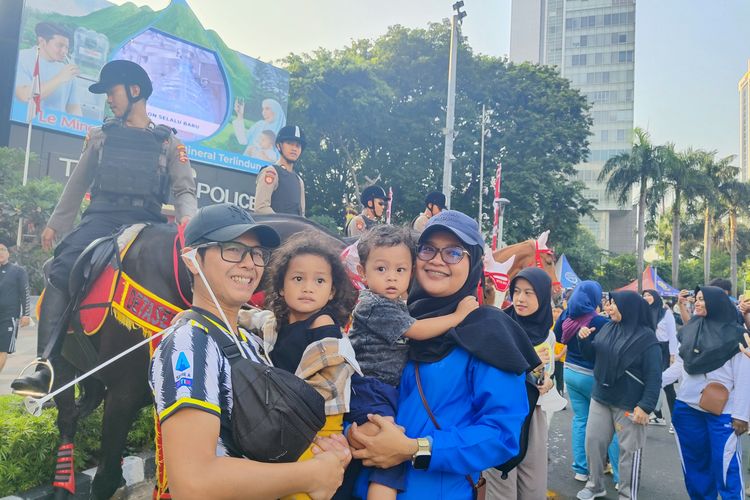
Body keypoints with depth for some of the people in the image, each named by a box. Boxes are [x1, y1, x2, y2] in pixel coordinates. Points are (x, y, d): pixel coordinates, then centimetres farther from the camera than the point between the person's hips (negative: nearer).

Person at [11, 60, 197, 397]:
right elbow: (78, 183, 24)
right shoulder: (101, 136, 22)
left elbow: (184, 189, 6)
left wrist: (188, 218, -15)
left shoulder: (168, 142, 16)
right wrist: (55, 223, 19)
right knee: (61, 272, -24)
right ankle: (46, 366, -26)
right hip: (101, 216, 2)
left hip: (146, 221, -1)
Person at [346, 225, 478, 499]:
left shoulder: (398, 306, 13)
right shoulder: (373, 305, -14)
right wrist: (457, 315, -10)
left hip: (388, 390, 9)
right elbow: (417, 331, -16)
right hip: (368, 390, -9)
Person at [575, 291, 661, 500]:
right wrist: (585, 339, -6)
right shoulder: (608, 327, 3)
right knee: (593, 441, 12)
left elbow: (654, 376, -16)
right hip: (600, 398, 6)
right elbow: (592, 355, 14)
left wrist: (646, 406, -21)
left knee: (629, 450, 7)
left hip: (629, 405, -6)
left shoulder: (646, 337, -14)